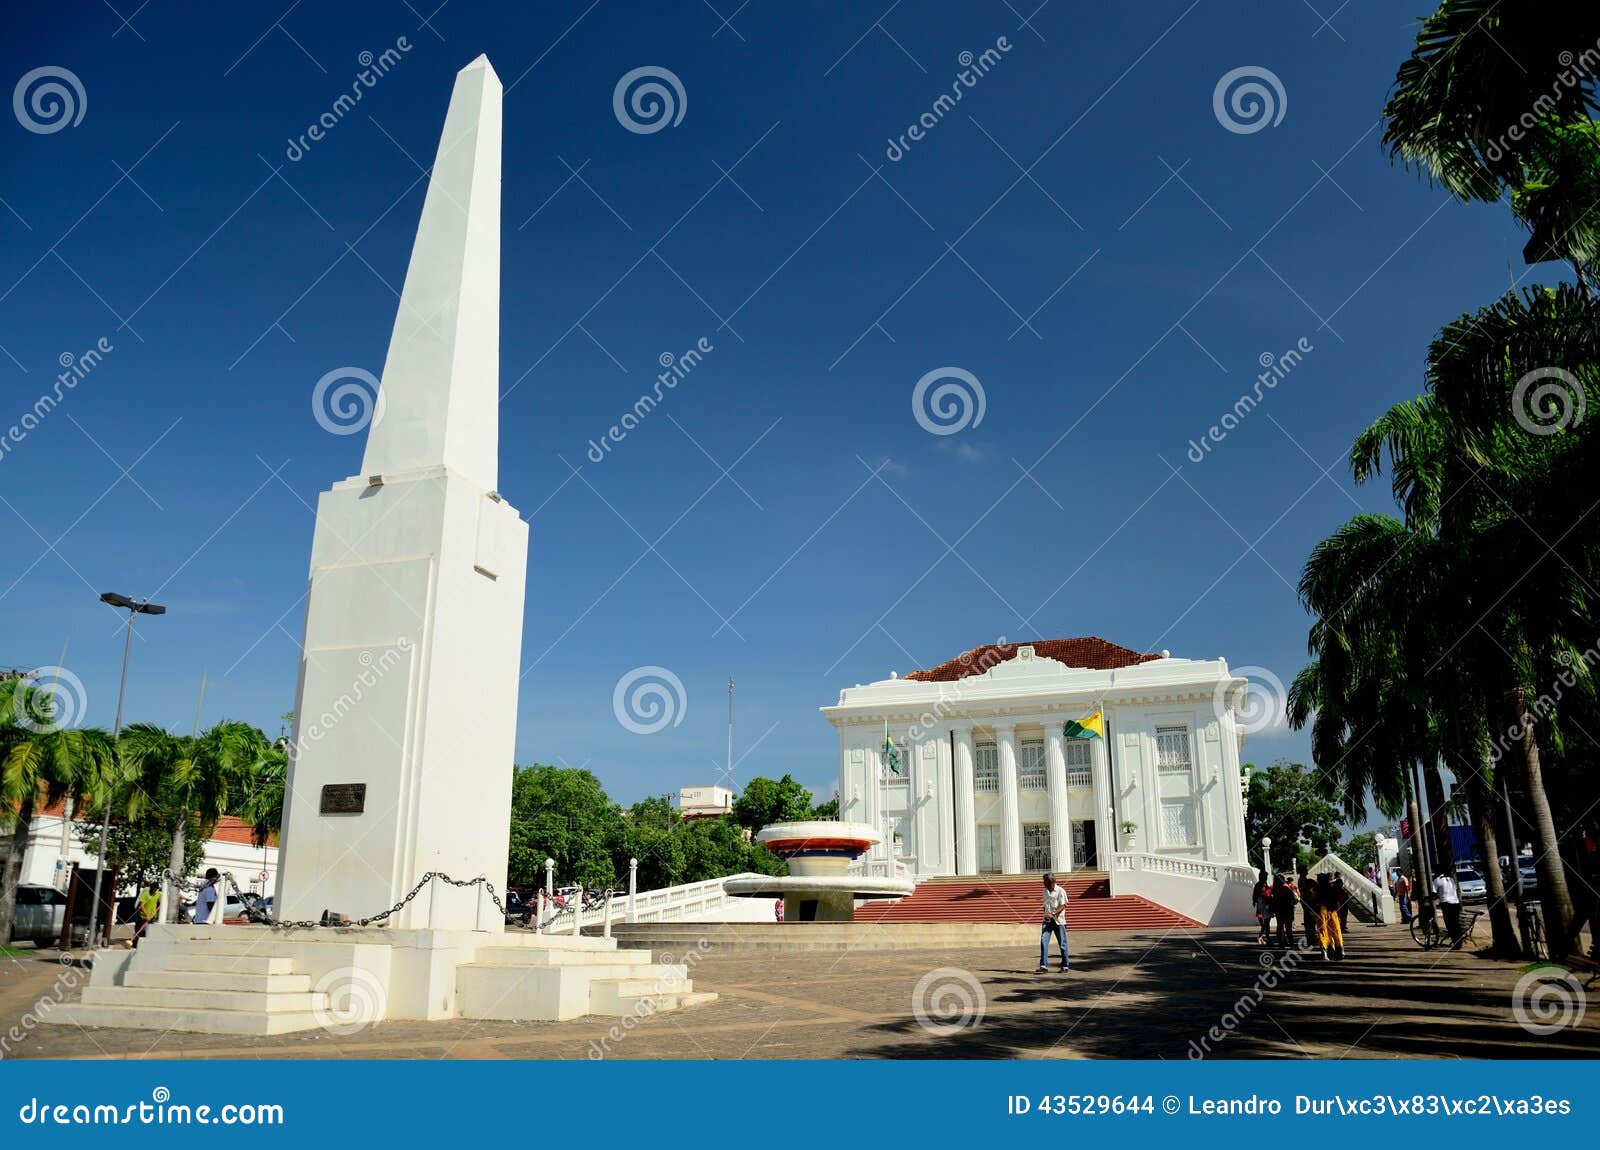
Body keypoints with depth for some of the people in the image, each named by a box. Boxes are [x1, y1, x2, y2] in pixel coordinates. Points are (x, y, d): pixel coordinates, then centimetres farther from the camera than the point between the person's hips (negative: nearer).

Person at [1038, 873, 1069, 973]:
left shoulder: (1060, 891, -7)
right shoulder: (1045, 891, 11)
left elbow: (1063, 906, -14)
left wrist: (1052, 914, -26)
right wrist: (1045, 915, 10)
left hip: (1058, 920, -5)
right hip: (1047, 921, 5)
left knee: (1062, 944, 4)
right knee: (1043, 941, -9)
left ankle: (1064, 966, 16)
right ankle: (1044, 966, -10)